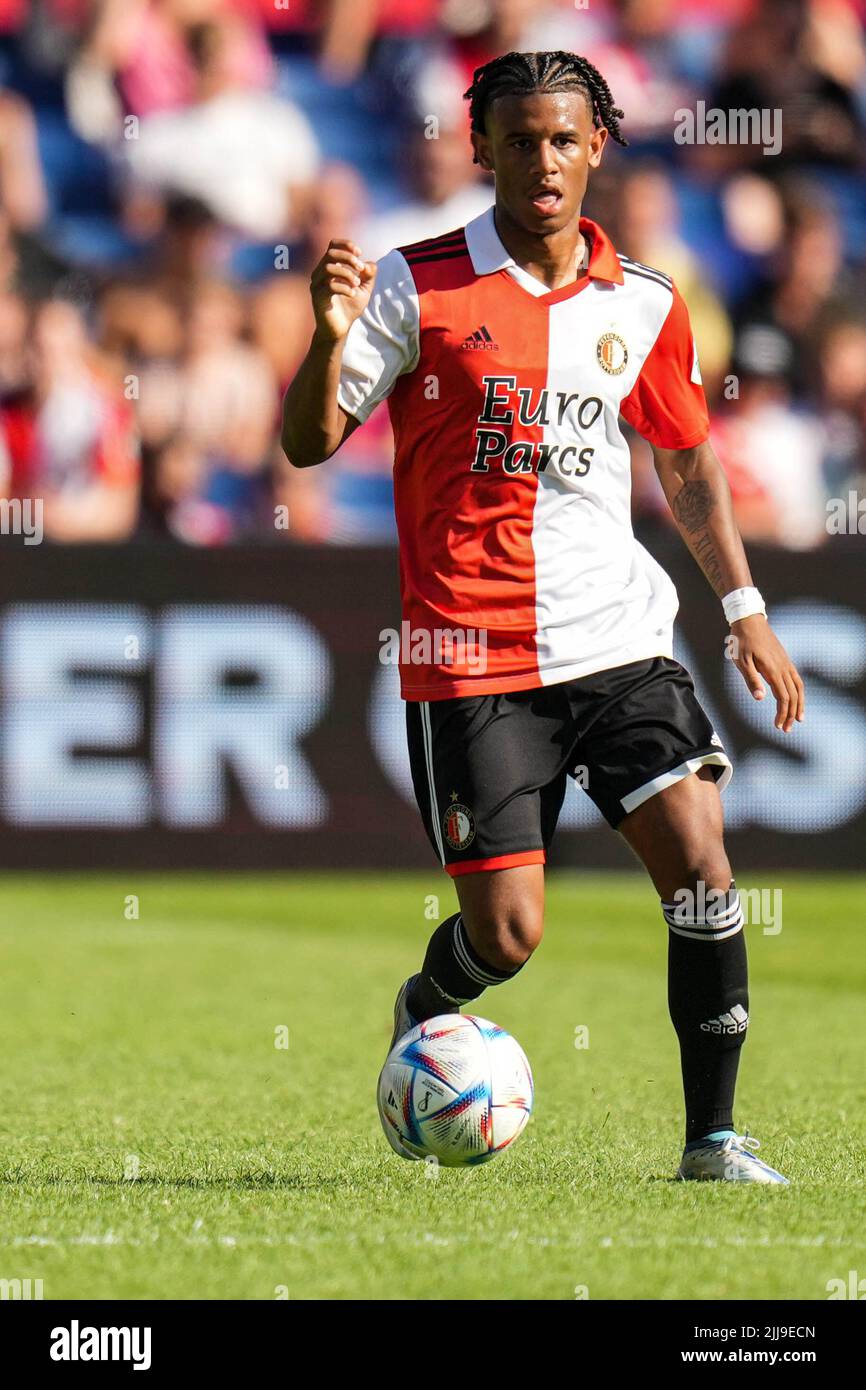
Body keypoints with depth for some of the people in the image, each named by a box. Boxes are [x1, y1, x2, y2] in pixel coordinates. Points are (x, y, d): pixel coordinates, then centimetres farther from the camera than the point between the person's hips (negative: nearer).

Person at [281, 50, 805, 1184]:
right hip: (472, 654, -3)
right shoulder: (416, 286, -2)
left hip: (620, 636, 3)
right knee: (506, 934, -5)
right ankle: (424, 1011, 31)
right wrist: (333, 337, -23)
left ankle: (713, 1137, -1)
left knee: (701, 864, -13)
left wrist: (743, 604, 14)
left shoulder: (642, 305, 8)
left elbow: (687, 458, 21)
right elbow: (310, 443, -4)